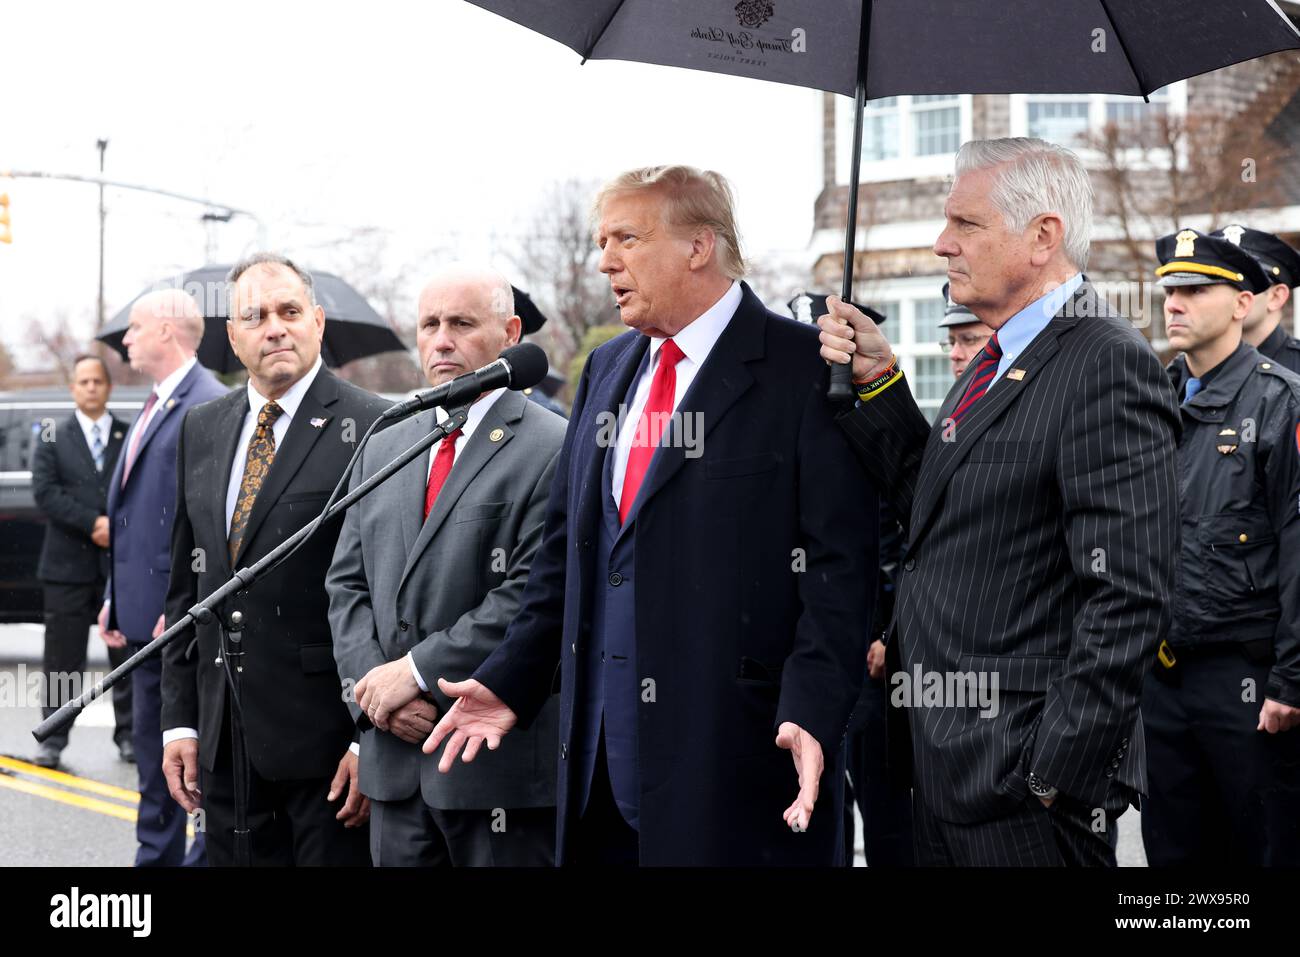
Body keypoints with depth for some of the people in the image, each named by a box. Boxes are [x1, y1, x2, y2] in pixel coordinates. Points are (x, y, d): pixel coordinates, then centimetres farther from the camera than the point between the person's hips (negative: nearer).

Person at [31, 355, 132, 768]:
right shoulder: (53, 439, 6)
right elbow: (45, 492, -5)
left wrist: (116, 526, -15)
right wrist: (93, 523, -15)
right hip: (69, 564, 0)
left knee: (127, 656, 5)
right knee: (62, 658, 2)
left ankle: (127, 734, 14)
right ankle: (53, 738, 7)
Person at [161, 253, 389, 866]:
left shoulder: (368, 429, -8)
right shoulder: (202, 431, 13)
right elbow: (185, 585, 16)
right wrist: (180, 719, 11)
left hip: (326, 738, -6)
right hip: (224, 742, 6)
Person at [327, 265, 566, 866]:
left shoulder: (555, 451, -7)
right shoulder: (383, 449, 16)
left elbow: (534, 594, -16)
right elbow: (347, 584, 14)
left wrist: (417, 672, -15)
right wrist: (371, 684, -3)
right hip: (395, 758, 6)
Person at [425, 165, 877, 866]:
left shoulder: (802, 369, -6)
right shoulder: (606, 370, 17)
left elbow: (839, 564, -12)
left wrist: (812, 710, -22)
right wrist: (510, 680, 12)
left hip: (734, 752, -6)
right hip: (604, 755, 7)